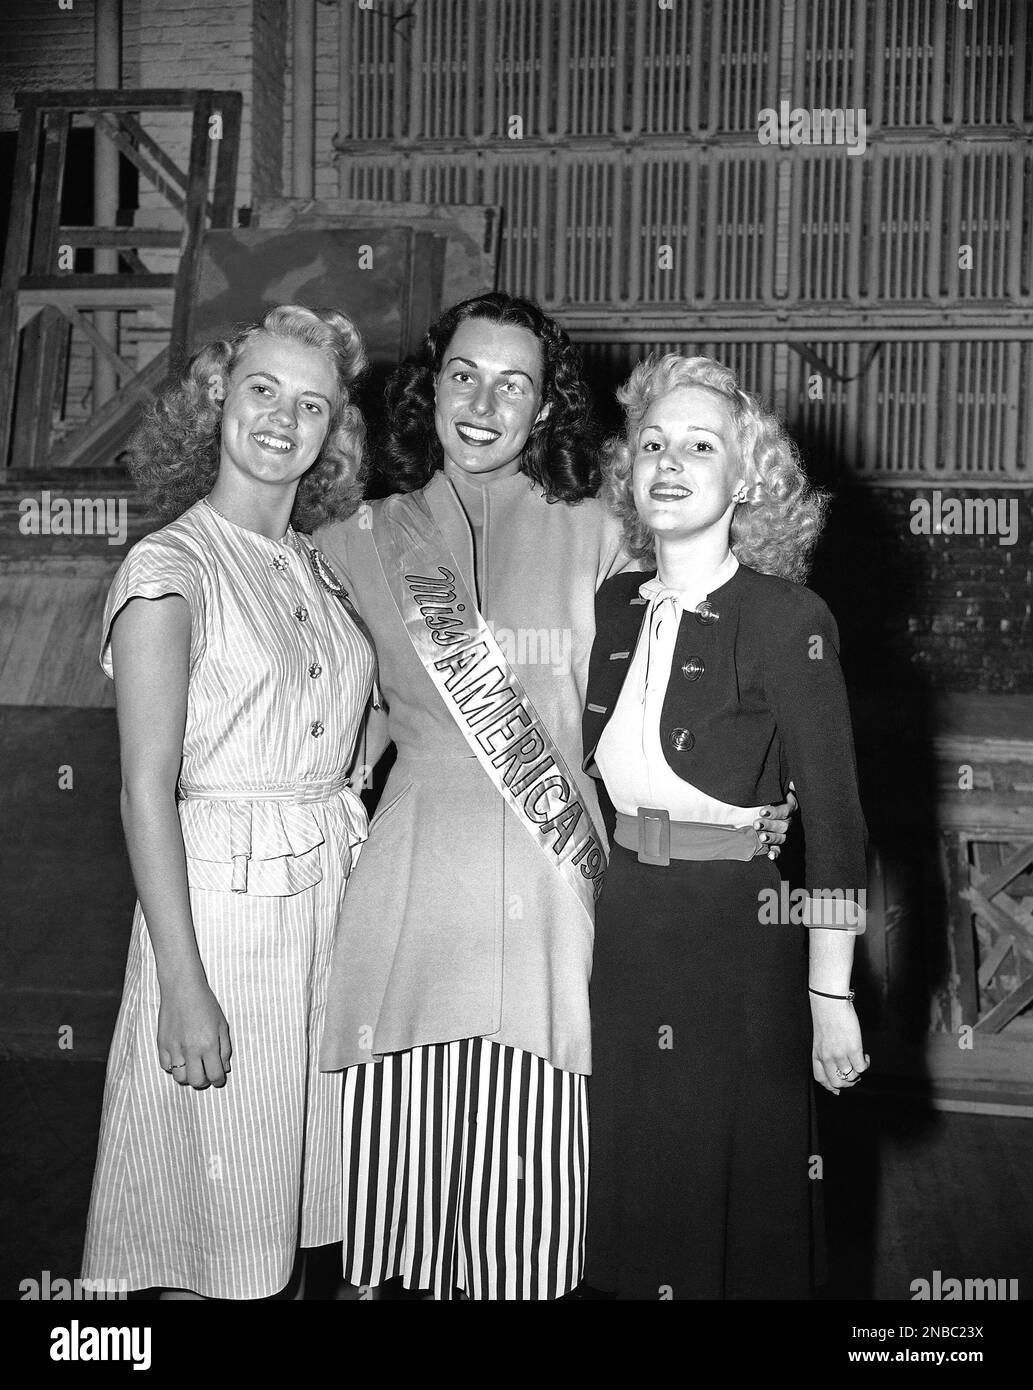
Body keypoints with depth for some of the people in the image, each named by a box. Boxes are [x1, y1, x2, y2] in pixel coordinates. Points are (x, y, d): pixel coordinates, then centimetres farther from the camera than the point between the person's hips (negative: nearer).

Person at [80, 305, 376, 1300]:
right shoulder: (170, 567, -10)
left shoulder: (316, 570, 11)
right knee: (213, 1228, 5)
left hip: (331, 888, 6)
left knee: (291, 1210, 16)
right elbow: (147, 790, -14)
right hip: (219, 892, -6)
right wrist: (184, 984, -18)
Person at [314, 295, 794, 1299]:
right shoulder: (363, 541, 9)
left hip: (551, 885, -1)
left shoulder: (593, 538, 6)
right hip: (414, 869, 1)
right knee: (406, 1140, 5)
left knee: (524, 1174, 3)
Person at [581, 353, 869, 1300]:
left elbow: (834, 821, -13)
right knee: (635, 1180, 17)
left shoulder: (787, 618, -12)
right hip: (627, 923, 6)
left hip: (741, 934, -5)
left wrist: (831, 996, -14)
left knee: (740, 1190, 8)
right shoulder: (619, 606, 5)